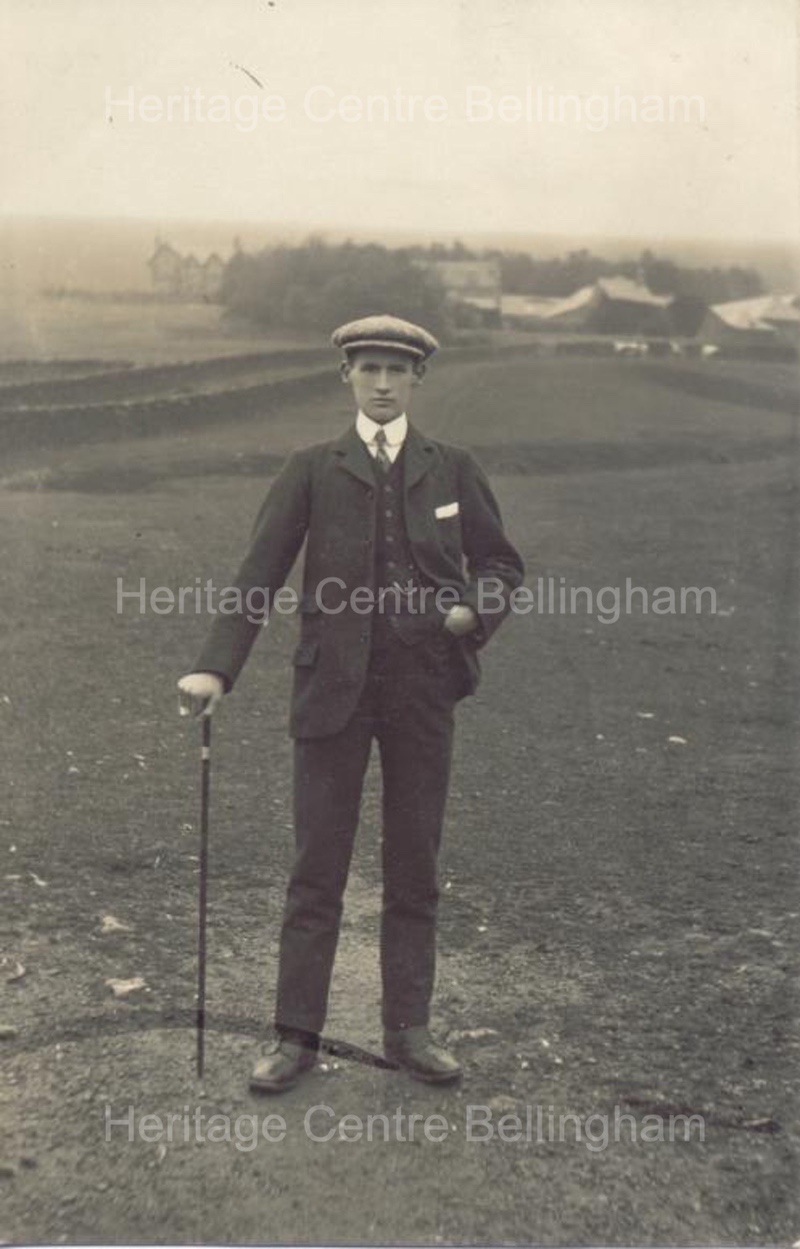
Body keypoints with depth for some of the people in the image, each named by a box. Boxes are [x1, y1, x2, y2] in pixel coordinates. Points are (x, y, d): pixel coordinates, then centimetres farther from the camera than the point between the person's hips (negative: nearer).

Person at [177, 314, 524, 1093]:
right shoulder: (312, 472, 2)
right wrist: (215, 668, -16)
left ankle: (408, 1030, 19)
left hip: (423, 690, 2)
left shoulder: (452, 470, 8)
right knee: (316, 868, 3)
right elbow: (258, 575, -5)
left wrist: (475, 611, -6)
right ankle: (296, 1036, 12)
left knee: (414, 868, 8)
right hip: (332, 691, -1)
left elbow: (502, 564, 16)